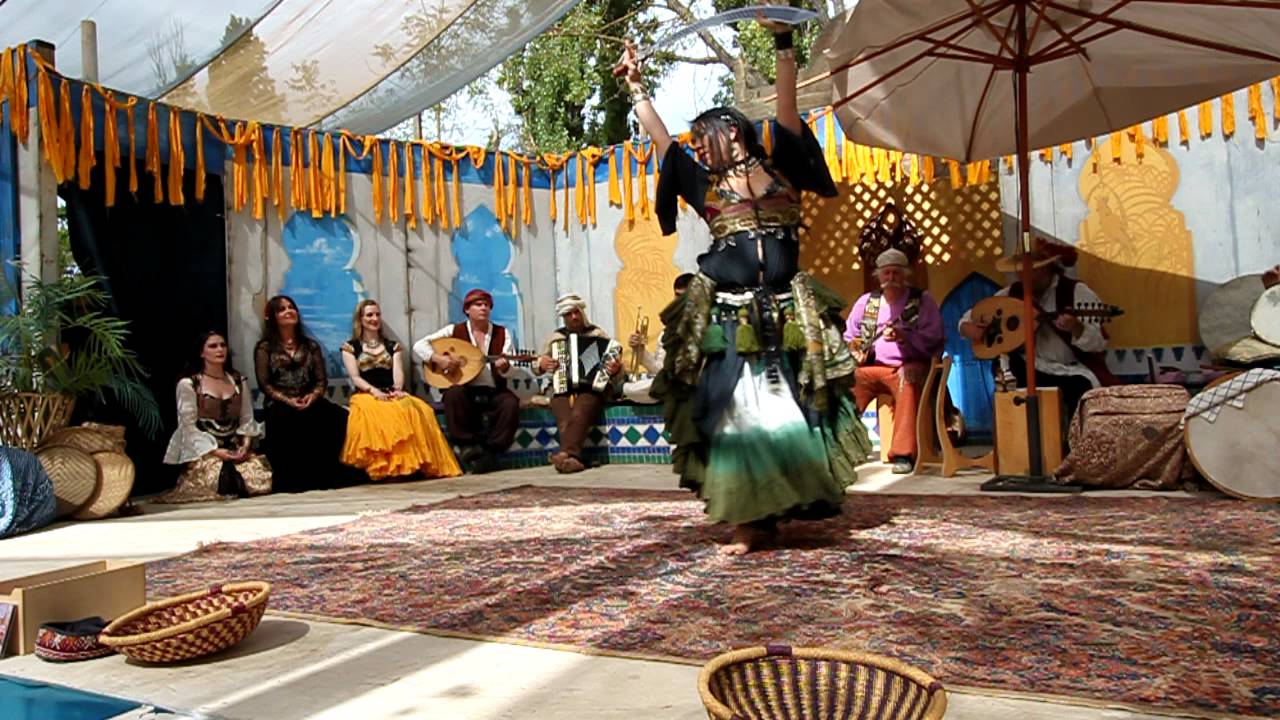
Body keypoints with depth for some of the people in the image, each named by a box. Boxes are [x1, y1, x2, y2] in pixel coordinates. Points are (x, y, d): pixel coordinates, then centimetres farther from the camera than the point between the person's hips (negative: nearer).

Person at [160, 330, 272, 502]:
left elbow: (247, 420, 9)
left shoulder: (239, 381, 12)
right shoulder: (188, 384, -1)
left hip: (236, 449, 4)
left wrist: (245, 446, -10)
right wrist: (215, 451, -16)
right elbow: (188, 427, -5)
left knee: (262, 478, -20)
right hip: (204, 452, -4)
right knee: (218, 481, -32)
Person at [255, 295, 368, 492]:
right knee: (295, 423, -38)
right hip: (279, 405, -3)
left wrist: (313, 396, -11)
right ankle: (298, 478, -23)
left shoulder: (311, 345, 20)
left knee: (340, 417, -29)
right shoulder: (265, 348, 10)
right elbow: (264, 384, 0)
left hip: (309, 402, 3)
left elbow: (322, 380, 12)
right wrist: (288, 400, -16)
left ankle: (327, 472, -20)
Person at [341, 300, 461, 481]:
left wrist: (397, 390, -14)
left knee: (417, 410, -34)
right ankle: (385, 467, -41)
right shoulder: (350, 347, 13)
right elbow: (355, 377, 1)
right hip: (366, 396, -2)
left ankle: (412, 461, -37)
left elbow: (398, 372, 8)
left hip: (392, 395, 3)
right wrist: (374, 391, -18)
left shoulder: (393, 346, 22)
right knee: (376, 414, -41)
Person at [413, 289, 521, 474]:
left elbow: (510, 371, 0)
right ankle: (468, 446, -18)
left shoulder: (502, 333, 8)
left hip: (493, 392, 1)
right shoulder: (454, 330, 5)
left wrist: (504, 367, -25)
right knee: (454, 393, -34)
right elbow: (419, 345, 0)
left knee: (511, 403, -29)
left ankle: (492, 450, -14)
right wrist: (438, 358, -17)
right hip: (465, 392, -1)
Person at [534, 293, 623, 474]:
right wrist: (541, 364, 2)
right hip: (562, 390, 3)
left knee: (579, 415, -35)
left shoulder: (598, 334, 11)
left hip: (591, 388, -3)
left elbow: (616, 374, 9)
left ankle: (564, 453, -52)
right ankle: (572, 458, -45)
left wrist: (615, 370, -15)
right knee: (565, 419, -31)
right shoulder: (555, 337, 18)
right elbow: (536, 366, 27)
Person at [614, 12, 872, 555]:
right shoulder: (704, 185, 12)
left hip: (788, 312, 0)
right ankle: (748, 519, 3)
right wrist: (635, 86, 23)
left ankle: (775, 508, 17)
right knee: (736, 412, -3)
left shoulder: (780, 169, 11)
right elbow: (658, 135, 17)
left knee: (792, 409, 4)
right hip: (727, 314, 0)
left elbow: (787, 107, 7)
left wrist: (783, 43, 6)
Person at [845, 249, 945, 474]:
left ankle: (903, 454, -37)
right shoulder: (866, 302, 16)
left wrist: (904, 336, -20)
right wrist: (855, 350, -2)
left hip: (909, 366, -3)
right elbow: (849, 337, 21)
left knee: (907, 380, -38)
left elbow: (933, 339, -3)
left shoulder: (923, 301, 6)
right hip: (873, 367, 3)